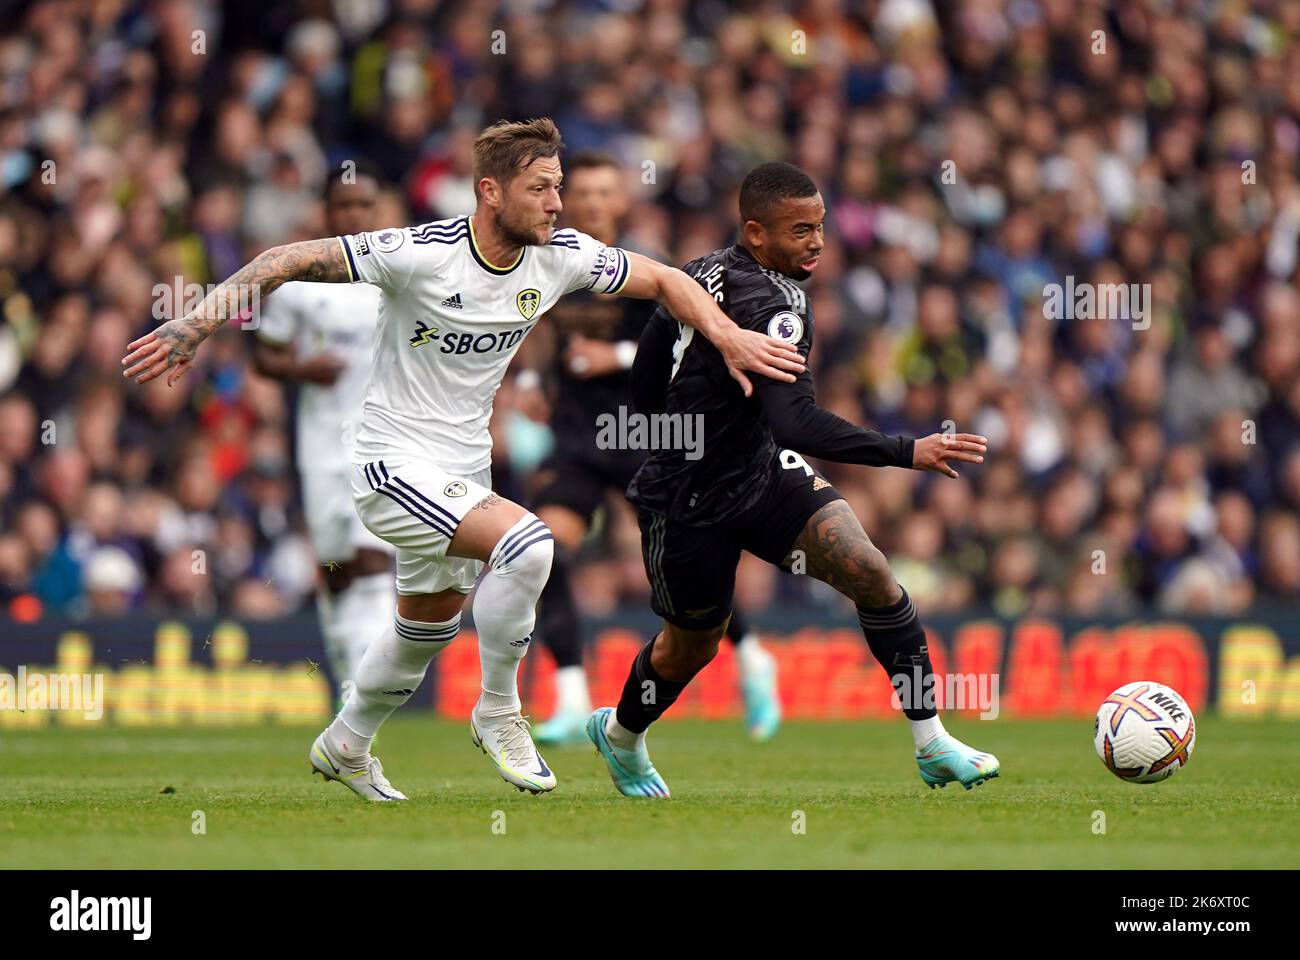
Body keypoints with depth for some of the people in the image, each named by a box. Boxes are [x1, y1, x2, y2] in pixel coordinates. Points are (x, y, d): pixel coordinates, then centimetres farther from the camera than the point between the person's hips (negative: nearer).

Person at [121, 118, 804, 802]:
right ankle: (498, 714, -9)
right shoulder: (421, 253, -23)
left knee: (429, 627, 23)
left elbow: (663, 280, 8)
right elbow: (289, 261, -20)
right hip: (395, 464, -8)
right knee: (526, 544, -28)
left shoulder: (561, 256, -6)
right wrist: (194, 325, -25)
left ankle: (345, 746, 48)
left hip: (464, 473, 8)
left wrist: (730, 337, -6)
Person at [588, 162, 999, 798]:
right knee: (693, 644, 15)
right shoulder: (768, 306, -31)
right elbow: (799, 424, -43)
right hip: (690, 506, -8)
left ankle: (932, 744, -8)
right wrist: (908, 453, -46)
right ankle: (622, 734, 48)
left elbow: (644, 376, 8)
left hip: (762, 469, 8)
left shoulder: (706, 272, -3)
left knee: (869, 572, -11)